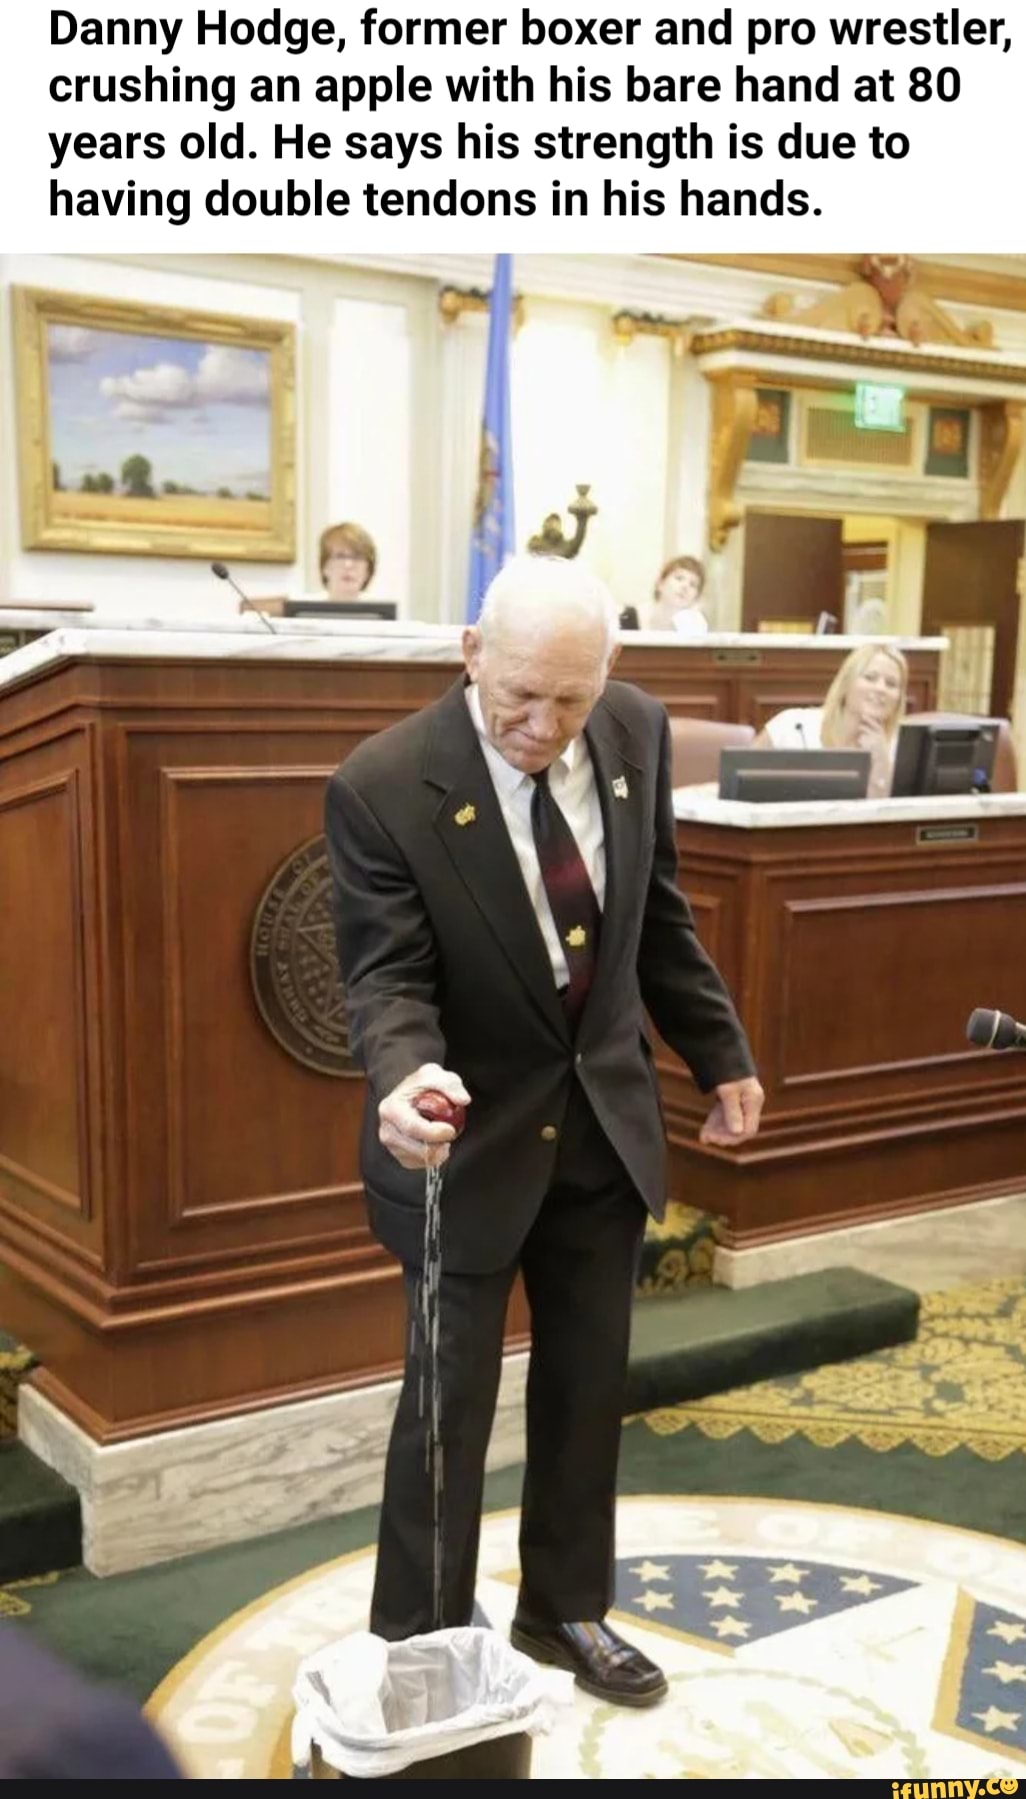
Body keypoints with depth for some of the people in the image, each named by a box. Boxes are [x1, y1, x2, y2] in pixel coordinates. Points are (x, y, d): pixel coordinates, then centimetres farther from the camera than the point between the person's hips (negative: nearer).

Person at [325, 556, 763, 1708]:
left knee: (588, 1383, 18)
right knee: (451, 1402, 7)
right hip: (473, 1137, -5)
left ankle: (566, 1608, 40)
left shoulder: (636, 731, -7)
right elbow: (388, 976, -21)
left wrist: (719, 1052, 10)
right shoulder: (382, 788, -22)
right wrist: (405, 1078, -42)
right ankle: (418, 1646, 29)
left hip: (604, 1116, 5)